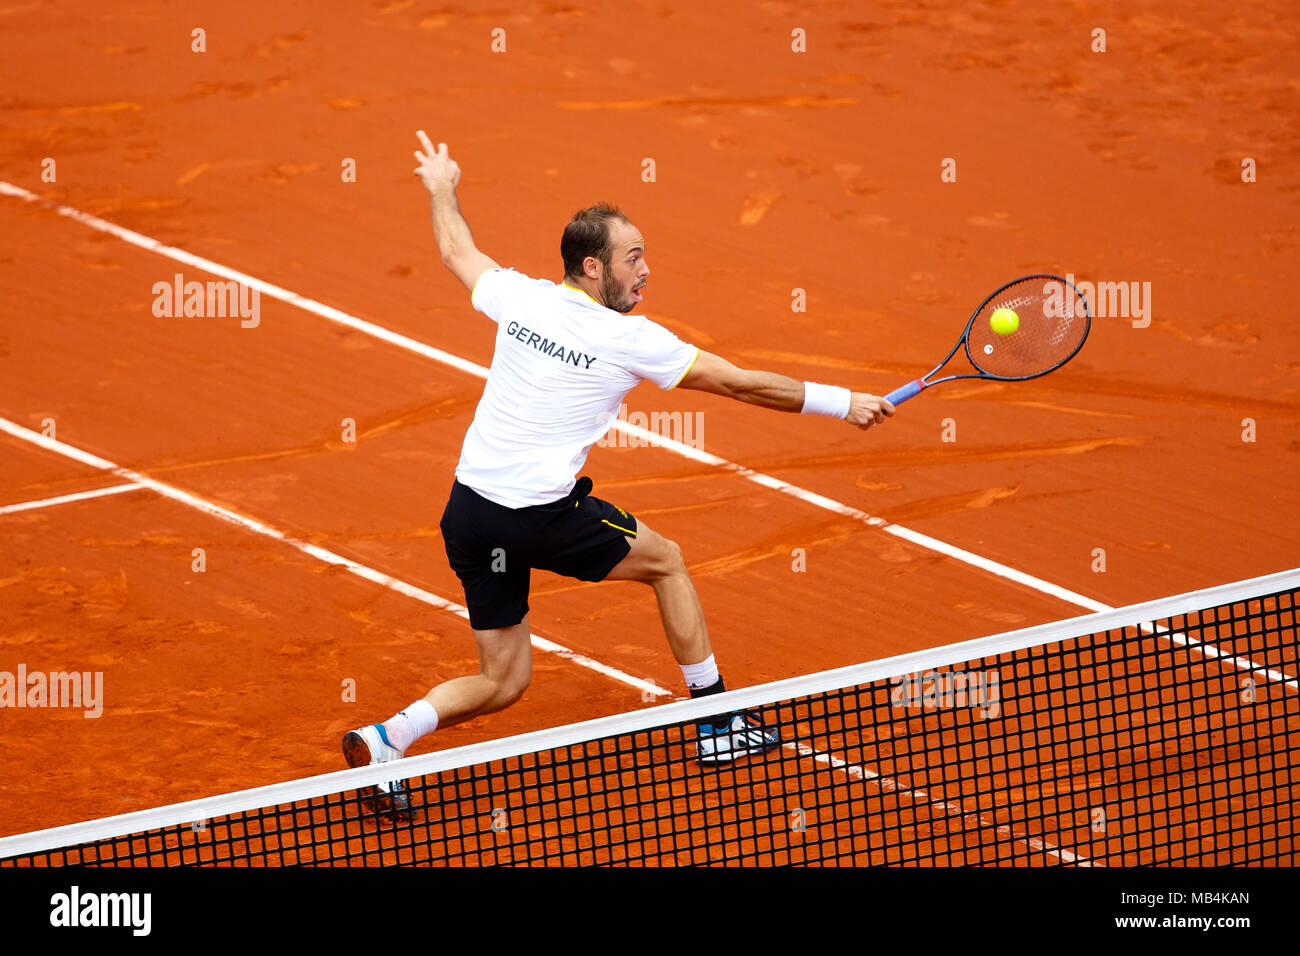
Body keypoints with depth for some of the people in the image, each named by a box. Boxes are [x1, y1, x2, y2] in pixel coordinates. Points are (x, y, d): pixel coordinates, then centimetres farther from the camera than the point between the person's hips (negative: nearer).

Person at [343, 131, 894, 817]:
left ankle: (386, 739, -5)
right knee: (666, 561, 20)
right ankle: (714, 722, 24)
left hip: (468, 511, 6)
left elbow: (457, 253, 25)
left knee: (502, 681, 16)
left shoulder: (520, 297, 3)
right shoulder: (631, 341, -9)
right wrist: (841, 403, 5)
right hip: (543, 515, -5)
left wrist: (442, 189, 46)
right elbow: (741, 383, -4)